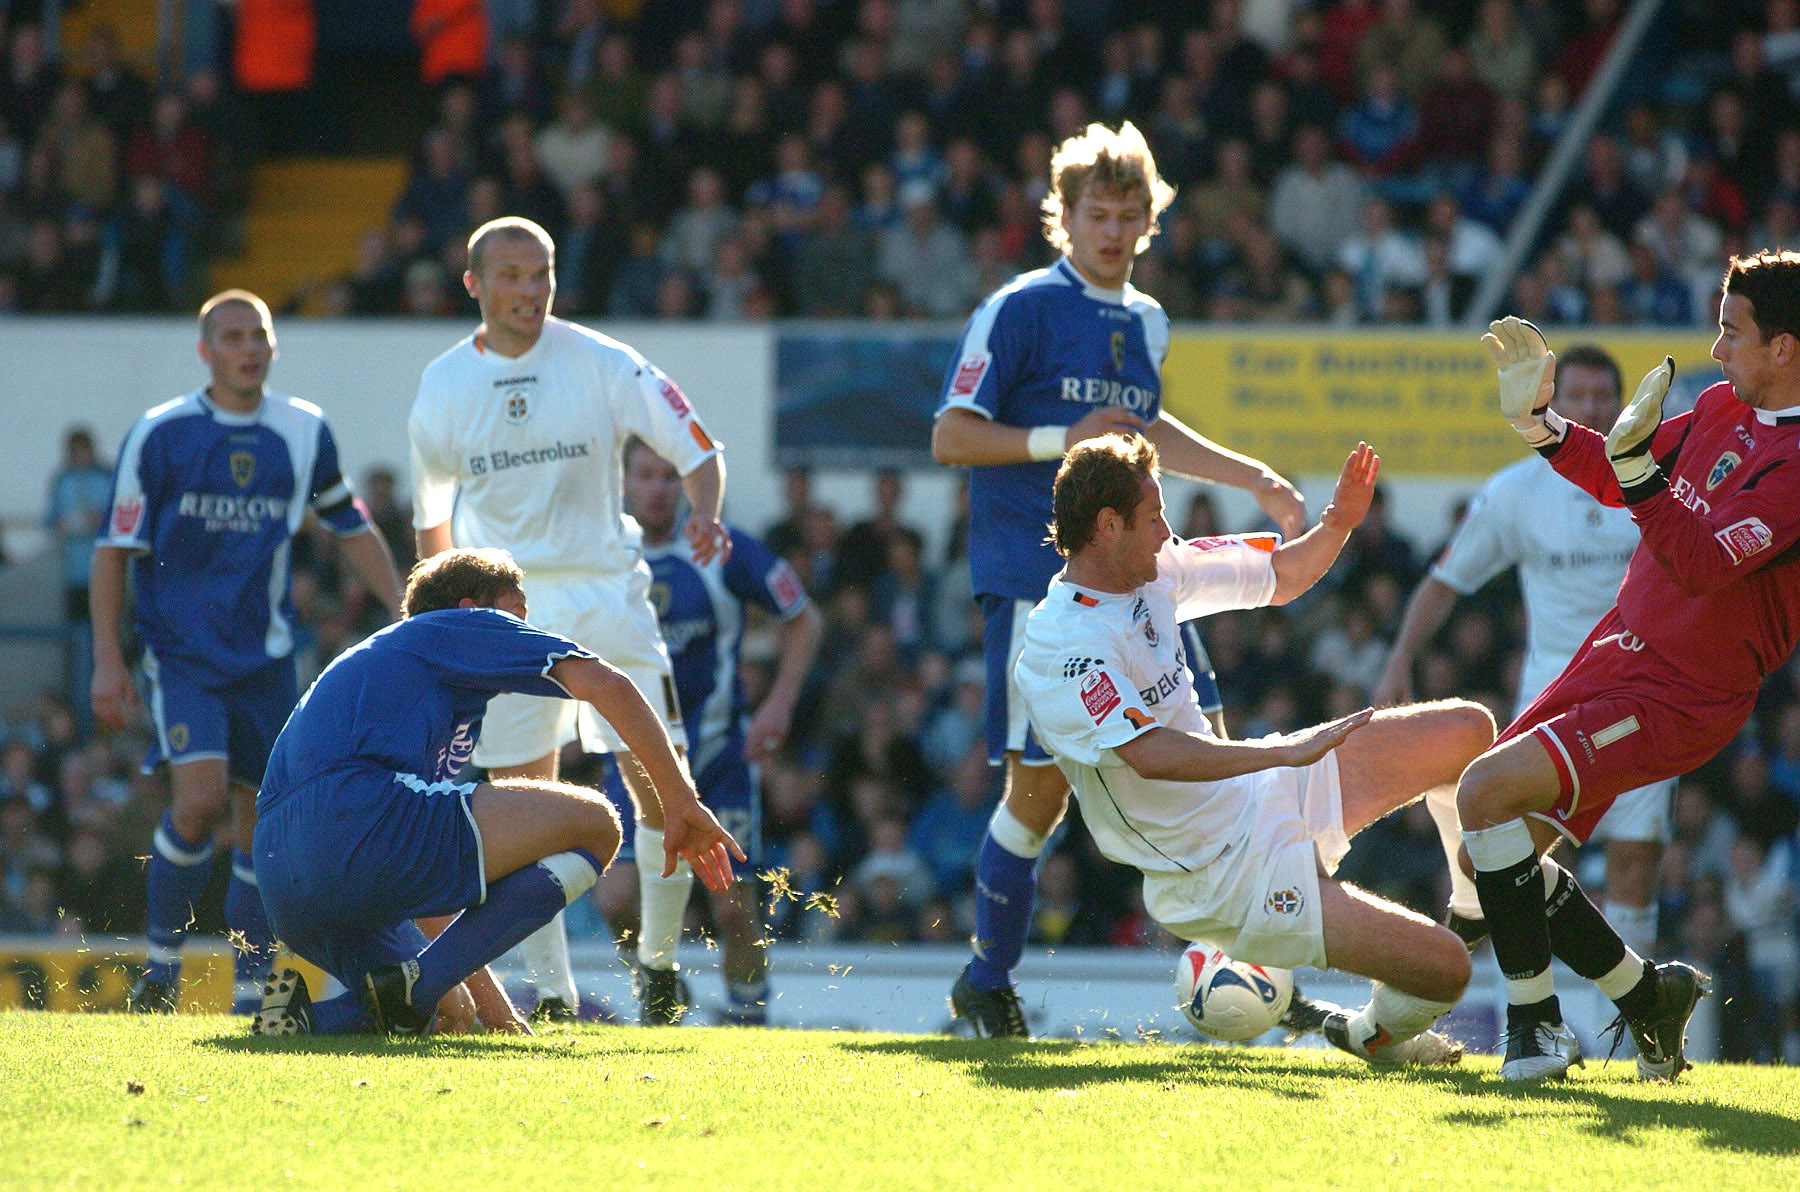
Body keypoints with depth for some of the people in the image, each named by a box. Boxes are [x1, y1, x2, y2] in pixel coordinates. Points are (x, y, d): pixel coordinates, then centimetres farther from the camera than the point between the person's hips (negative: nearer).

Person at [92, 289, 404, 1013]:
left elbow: (352, 529, 19)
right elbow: (113, 551, -1)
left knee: (263, 819, 3)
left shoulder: (303, 433, 6)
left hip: (266, 656, 4)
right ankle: (162, 961, -2)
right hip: (182, 652, -4)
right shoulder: (160, 435, -5)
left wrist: (401, 611, 11)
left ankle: (250, 993, 13)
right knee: (200, 798, -20)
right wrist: (107, 660, -6)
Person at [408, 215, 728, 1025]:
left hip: (606, 587, -1)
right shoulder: (443, 388, 1)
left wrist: (704, 512, -22)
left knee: (659, 780, -8)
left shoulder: (601, 365, -5)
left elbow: (696, 449, -1)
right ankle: (553, 990, 5)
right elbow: (433, 516, 14)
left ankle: (657, 958, 10)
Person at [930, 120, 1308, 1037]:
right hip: (1031, 575, -6)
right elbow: (951, 438, -8)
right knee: (1041, 783, -8)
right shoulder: (1021, 308, -5)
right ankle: (988, 984, 7)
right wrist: (1064, 440, -18)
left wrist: (1255, 479, 35)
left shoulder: (1148, 323, 16)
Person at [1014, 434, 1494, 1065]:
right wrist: (1285, 752, -41)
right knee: (1444, 969, -16)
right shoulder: (1061, 652, -27)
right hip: (1227, 878, -9)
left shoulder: (1155, 574, 1)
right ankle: (1371, 1036, 17)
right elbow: (1150, 754, -40)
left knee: (1466, 728, 11)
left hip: (1259, 797, 9)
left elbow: (1280, 576, 13)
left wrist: (1338, 523, -6)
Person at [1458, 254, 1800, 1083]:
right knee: (1487, 849, 5)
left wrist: (1637, 461, -37)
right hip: (1614, 655, 9)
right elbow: (1616, 484, 23)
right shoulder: (1723, 407, 10)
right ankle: (1646, 996, 19)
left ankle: (1535, 1020, -11)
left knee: (1489, 793, -23)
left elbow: (1704, 566, -27)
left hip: (1680, 696, -9)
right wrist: (1538, 419, 9)